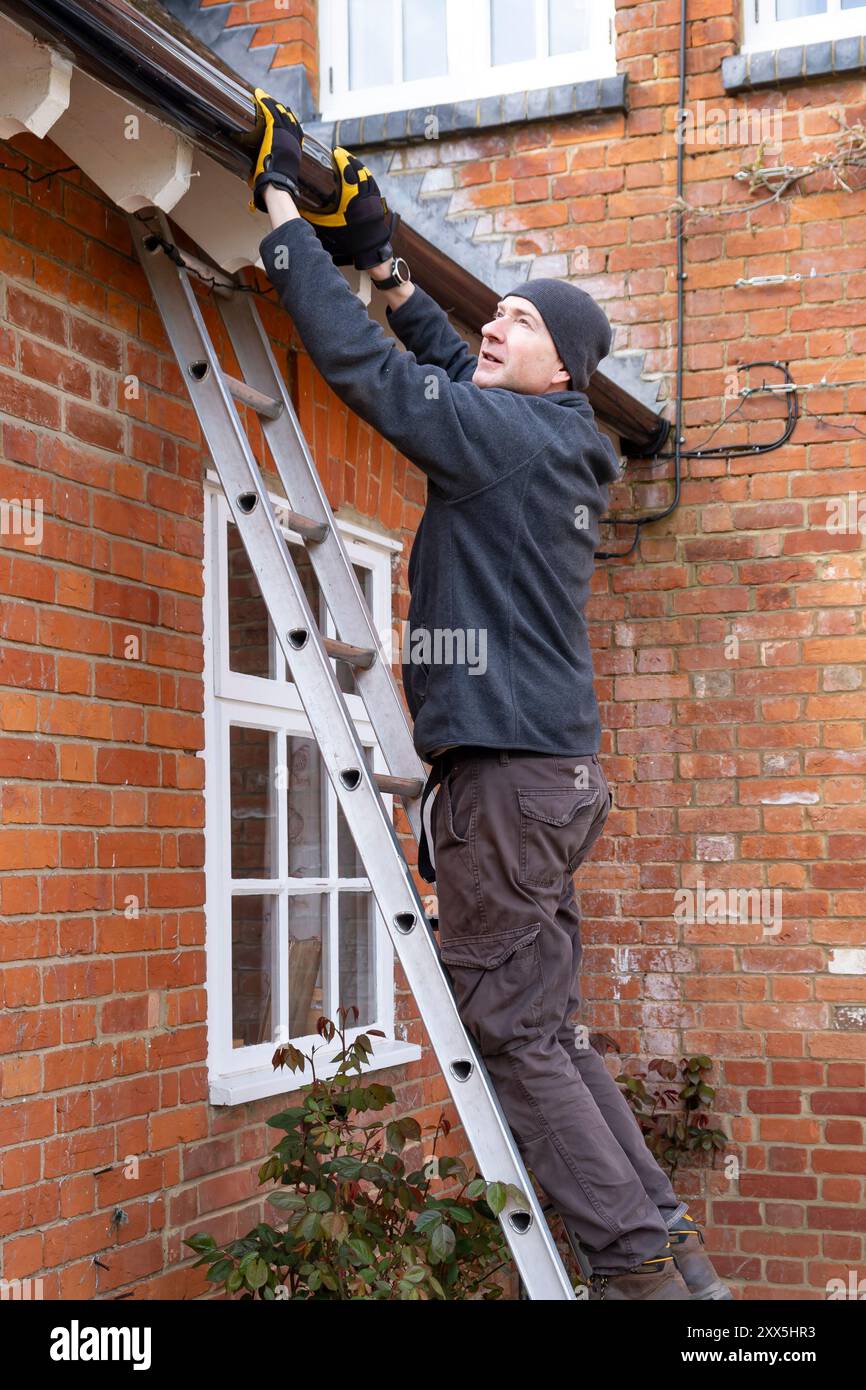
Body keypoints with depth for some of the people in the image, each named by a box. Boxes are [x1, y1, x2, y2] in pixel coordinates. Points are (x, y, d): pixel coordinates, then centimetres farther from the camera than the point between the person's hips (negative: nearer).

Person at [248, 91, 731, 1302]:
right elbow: (447, 368, 32)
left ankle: (641, 1264, 1)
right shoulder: (548, 441, 16)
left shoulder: (509, 432, -11)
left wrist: (282, 206, -4)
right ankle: (668, 1254, 17)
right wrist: (382, 260, 31)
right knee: (544, 1028, 14)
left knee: (514, 1033, -4)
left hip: (511, 776, -10)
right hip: (554, 769, 10)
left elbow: (362, 362, -12)